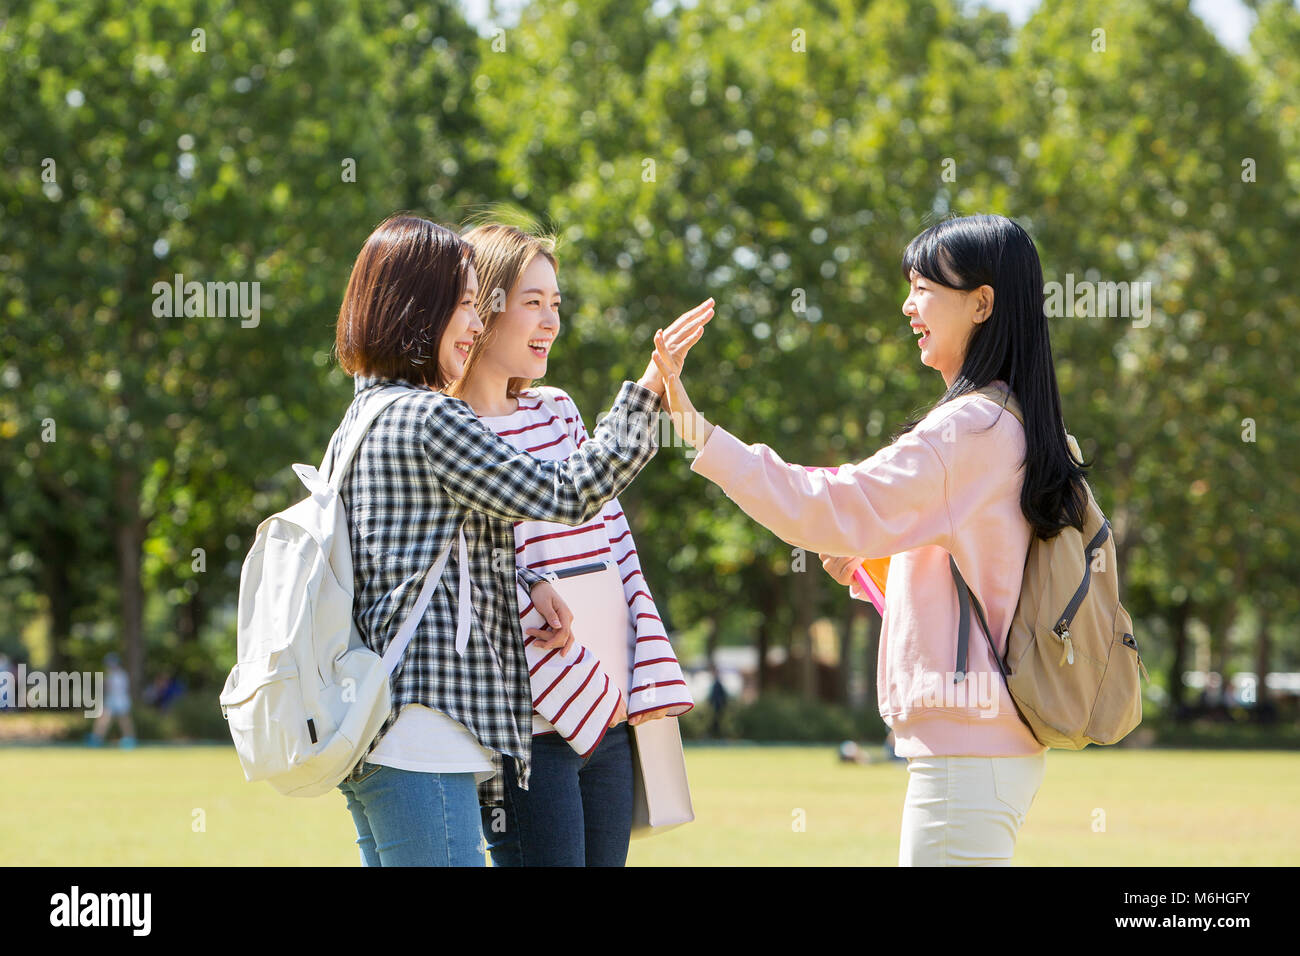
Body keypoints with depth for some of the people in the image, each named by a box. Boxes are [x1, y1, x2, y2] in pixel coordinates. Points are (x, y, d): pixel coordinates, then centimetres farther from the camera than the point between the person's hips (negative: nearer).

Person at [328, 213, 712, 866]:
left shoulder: (365, 415, 17)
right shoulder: (430, 420, -13)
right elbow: (567, 494, -10)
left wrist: (527, 582, 6)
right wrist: (649, 387, -6)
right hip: (420, 736, -10)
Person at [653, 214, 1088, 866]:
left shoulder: (971, 428, -15)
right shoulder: (1015, 426, 17)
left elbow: (831, 510, -21)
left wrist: (700, 432, -21)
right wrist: (864, 567, 11)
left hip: (965, 750, -10)